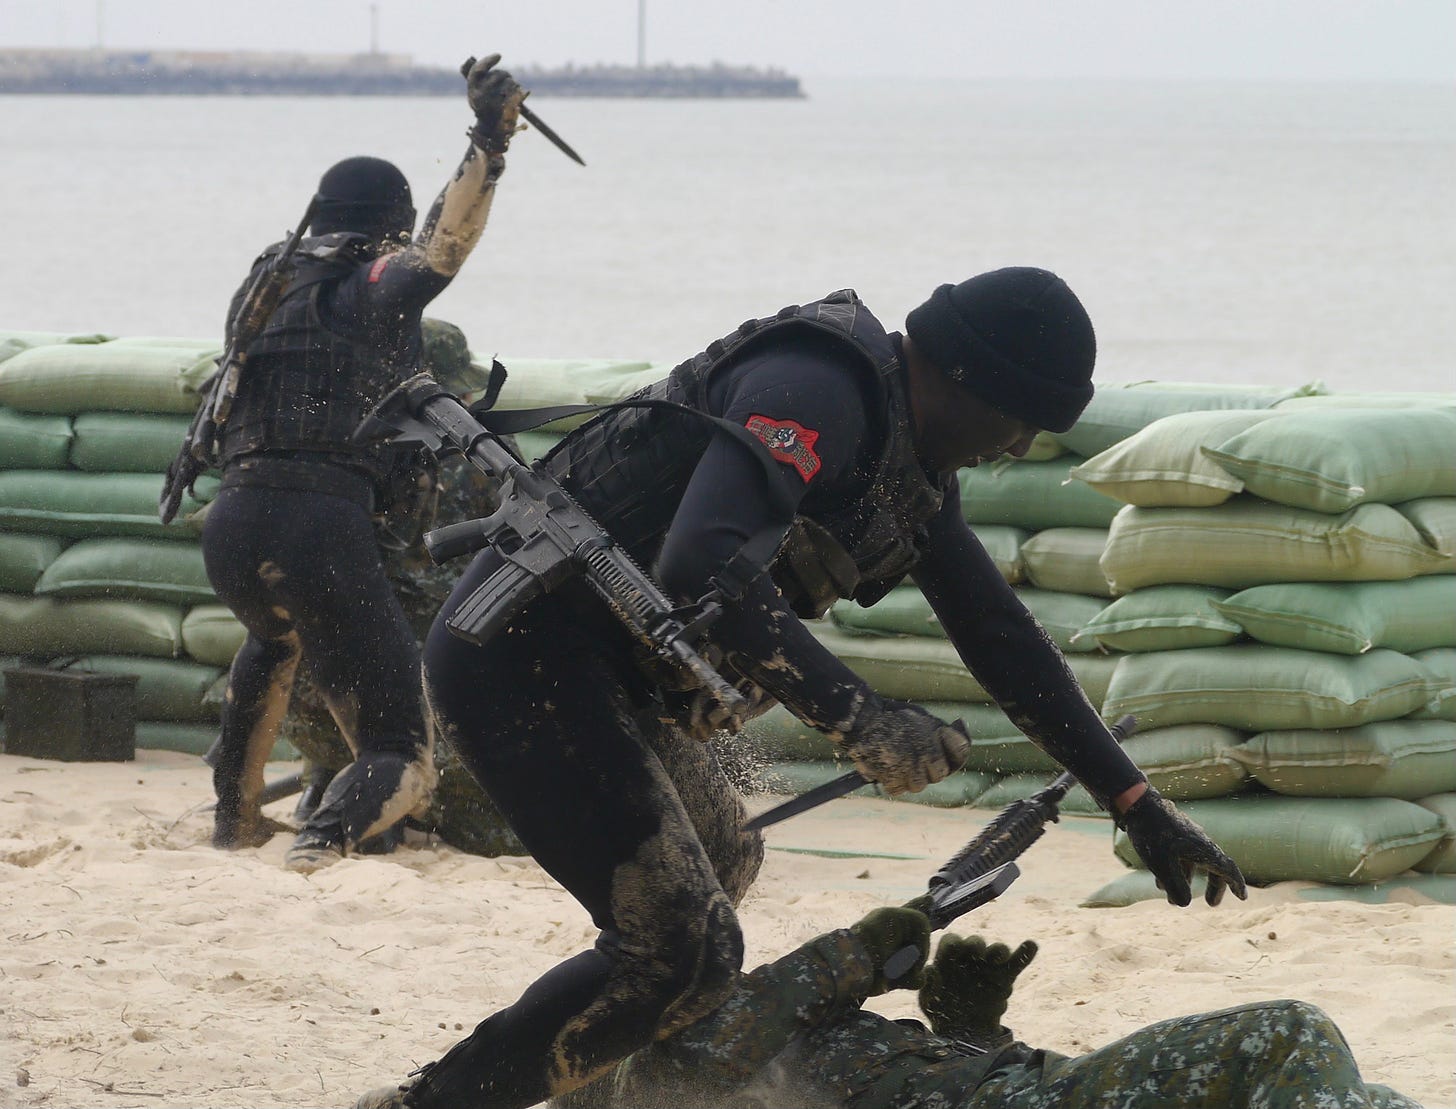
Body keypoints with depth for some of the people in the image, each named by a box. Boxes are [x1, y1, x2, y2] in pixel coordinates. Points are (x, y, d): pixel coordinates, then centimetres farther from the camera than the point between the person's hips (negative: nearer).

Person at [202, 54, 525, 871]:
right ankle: (329, 839, -33)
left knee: (275, 640, 44)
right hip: (324, 528, -6)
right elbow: (448, 239, -17)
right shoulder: (378, 286, 4)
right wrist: (489, 145, -24)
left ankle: (236, 816, 46)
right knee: (402, 758, -2)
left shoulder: (265, 289, 21)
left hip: (231, 525, 6)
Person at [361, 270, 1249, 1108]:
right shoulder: (818, 390, -19)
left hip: (608, 676, 11)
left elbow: (1000, 632, 21)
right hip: (525, 655, -11)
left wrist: (1135, 802, 21)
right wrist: (855, 714, -39)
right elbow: (704, 565, -34)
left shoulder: (916, 467, 13)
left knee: (723, 865, 30)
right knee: (688, 956, -16)